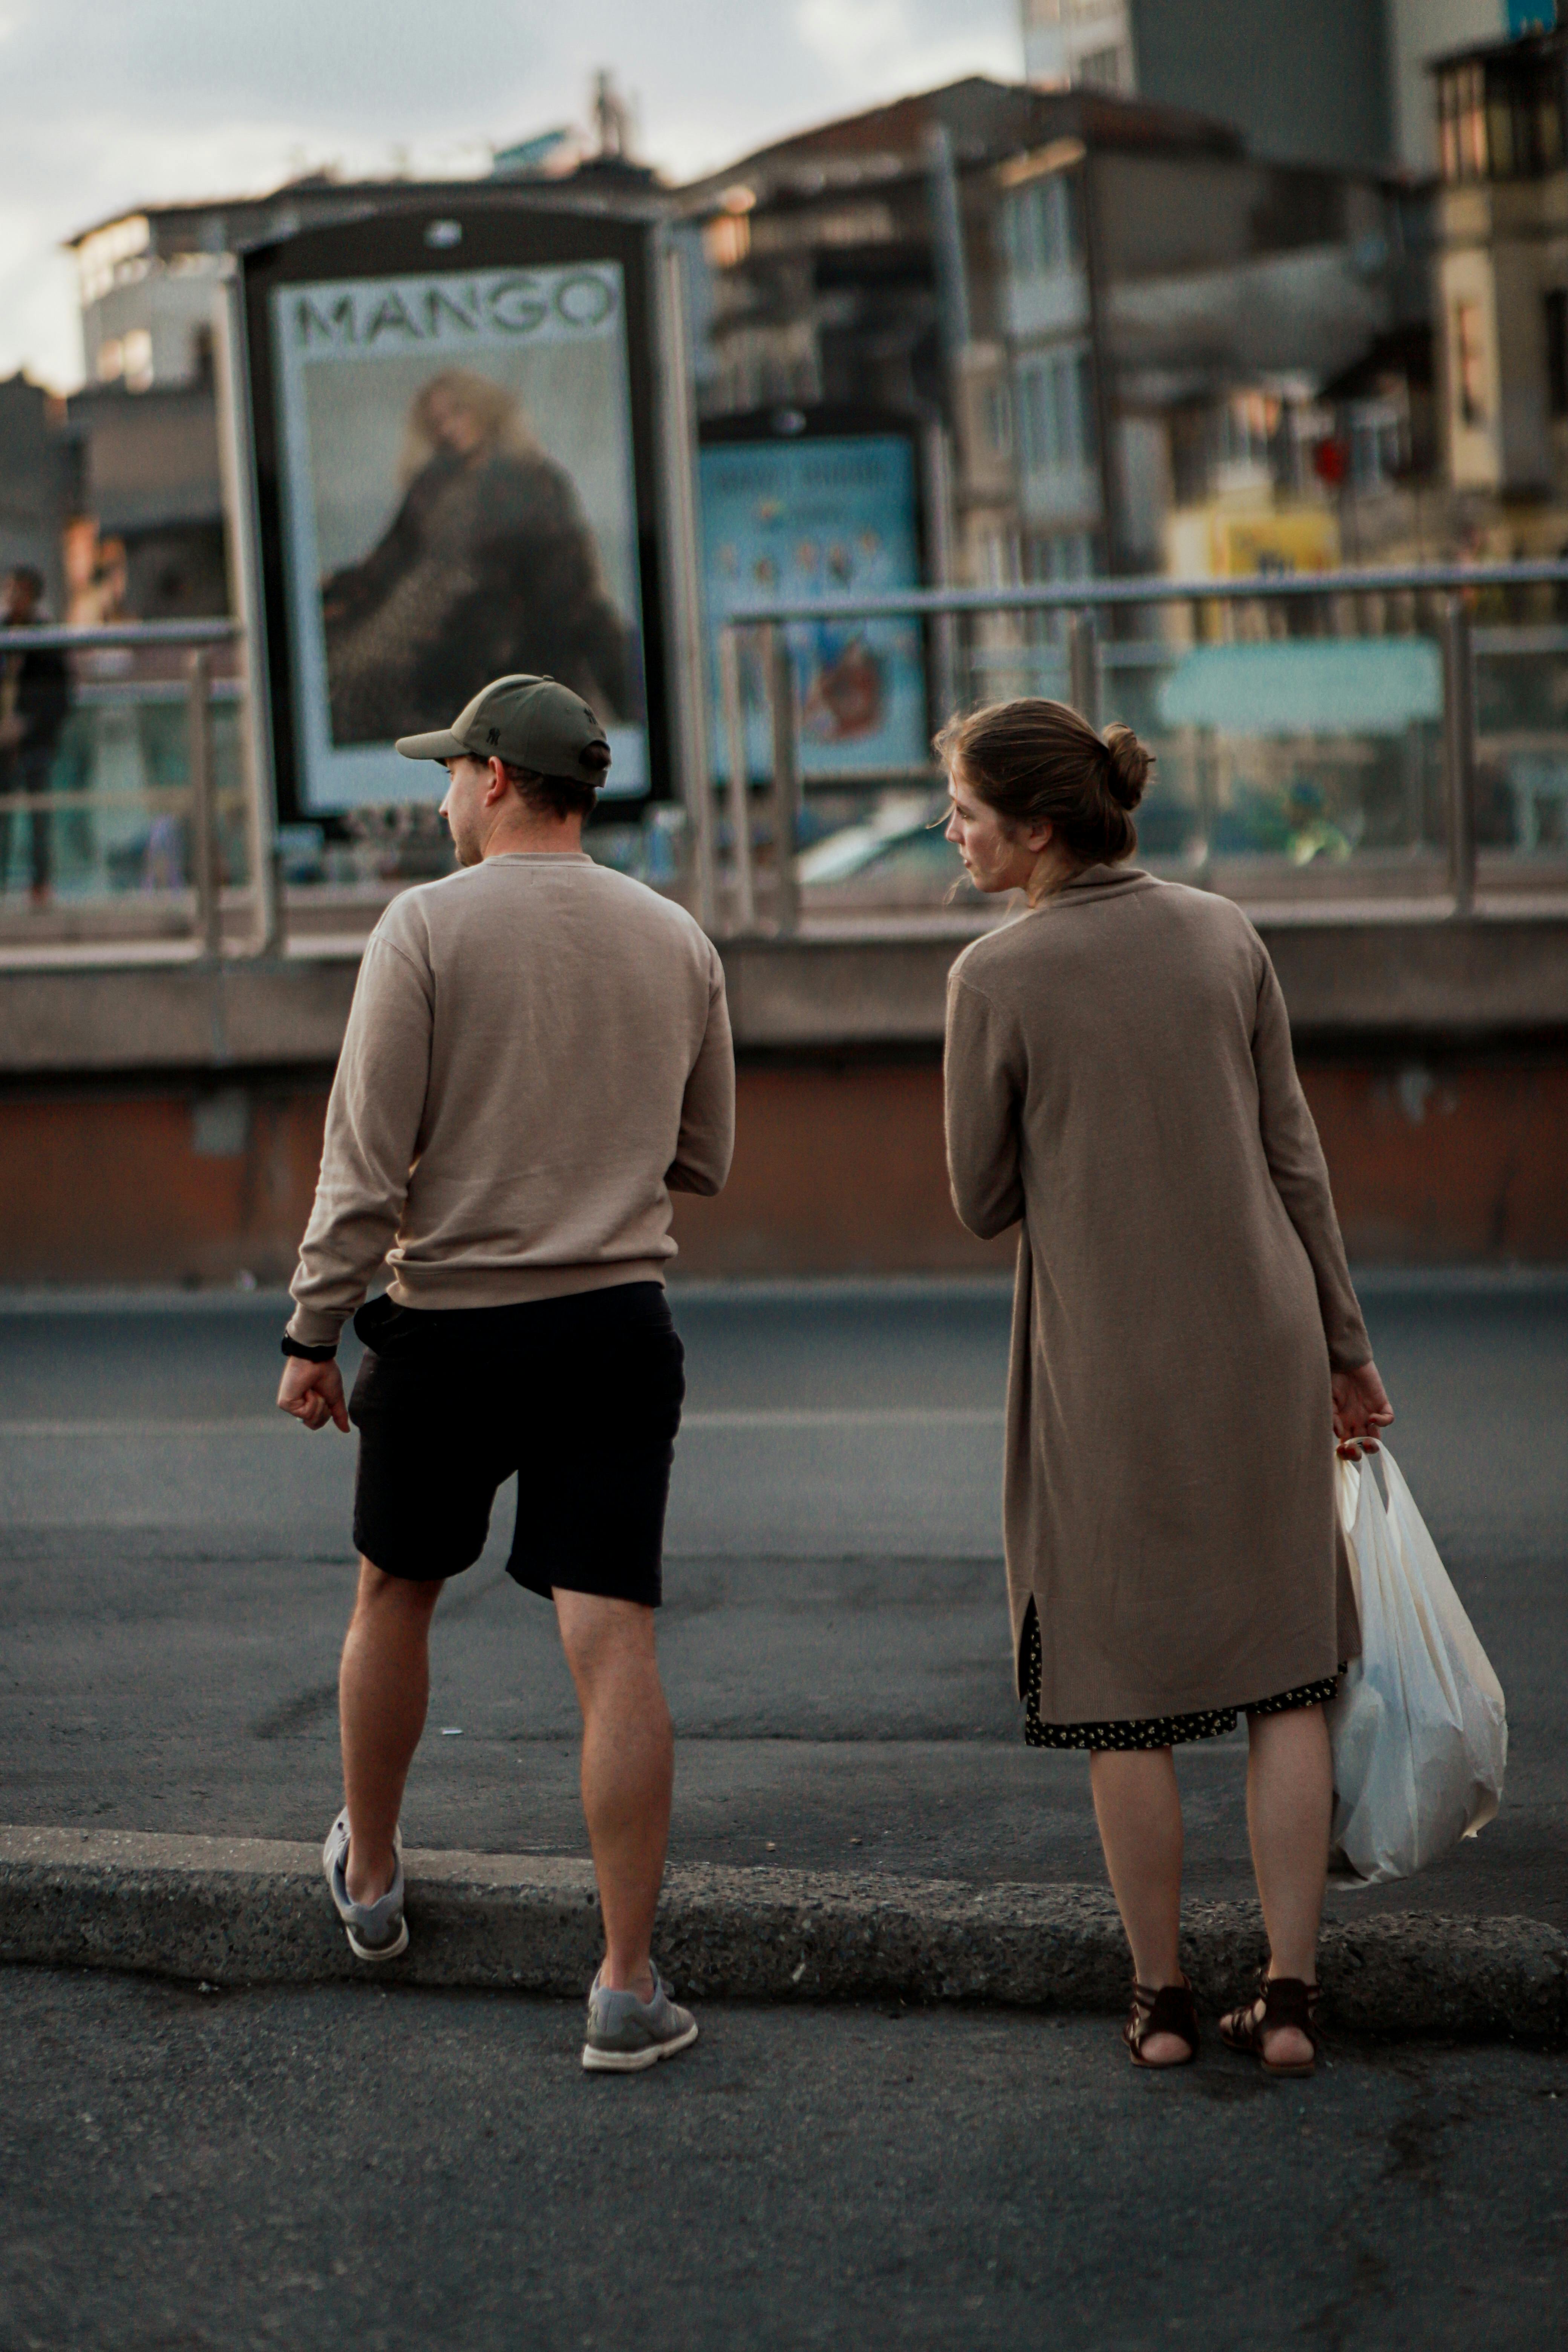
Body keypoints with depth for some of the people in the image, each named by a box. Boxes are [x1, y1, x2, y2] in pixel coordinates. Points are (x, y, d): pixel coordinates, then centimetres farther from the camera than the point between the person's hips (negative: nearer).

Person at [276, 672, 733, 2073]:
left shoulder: (429, 929, -9)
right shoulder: (677, 942, 5)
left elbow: (366, 1160, -11)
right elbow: (705, 1160, 14)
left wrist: (312, 1333, -4)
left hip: (449, 1326, -2)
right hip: (617, 1322, 2)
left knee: (395, 1598, 20)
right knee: (615, 1647, -2)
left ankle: (370, 1877, 39)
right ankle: (630, 1987, -5)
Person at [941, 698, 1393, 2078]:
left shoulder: (997, 981, -12)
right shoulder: (1225, 935, 0)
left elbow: (987, 1204, -4)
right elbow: (1293, 1153, 5)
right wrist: (1344, 1342, 12)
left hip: (1107, 1363, -3)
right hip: (1261, 1342, 3)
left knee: (1124, 1696, 10)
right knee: (1286, 1677, 10)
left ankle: (1164, 1997, 18)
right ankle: (1291, 1995, 11)